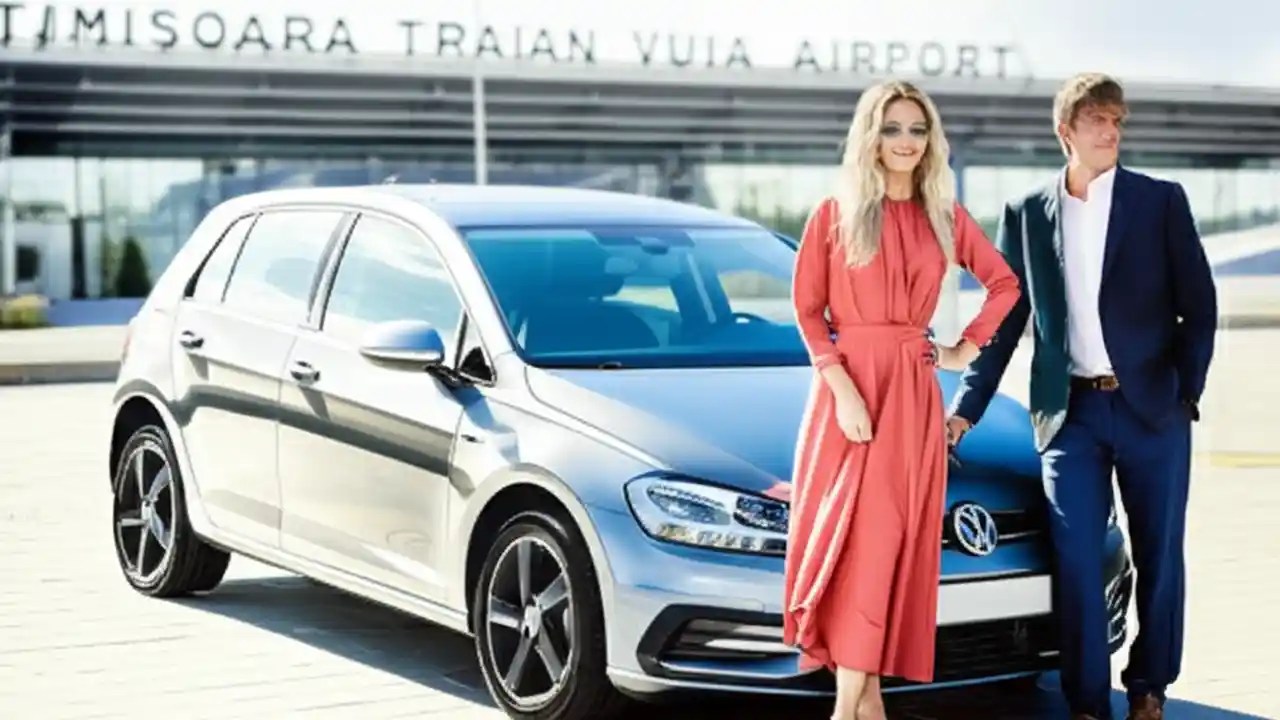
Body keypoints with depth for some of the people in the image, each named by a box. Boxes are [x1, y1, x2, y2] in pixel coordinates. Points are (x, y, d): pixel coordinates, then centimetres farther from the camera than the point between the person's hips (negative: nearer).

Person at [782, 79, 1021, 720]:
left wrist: (967, 348, 7)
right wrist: (842, 388, -15)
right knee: (853, 530, -5)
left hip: (913, 391, 2)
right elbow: (808, 309, -4)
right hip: (849, 384, -2)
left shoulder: (945, 217, 8)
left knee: (890, 535, -1)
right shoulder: (833, 214, 0)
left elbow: (1005, 283, 19)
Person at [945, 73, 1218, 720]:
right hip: (1070, 411, 1)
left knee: (1158, 557, 8)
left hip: (1152, 407, -1)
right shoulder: (1026, 214, 7)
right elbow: (1006, 317, 11)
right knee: (1076, 561, -4)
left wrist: (1186, 393, -4)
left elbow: (1199, 305, 3)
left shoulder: (1162, 201, 2)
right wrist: (967, 406, 6)